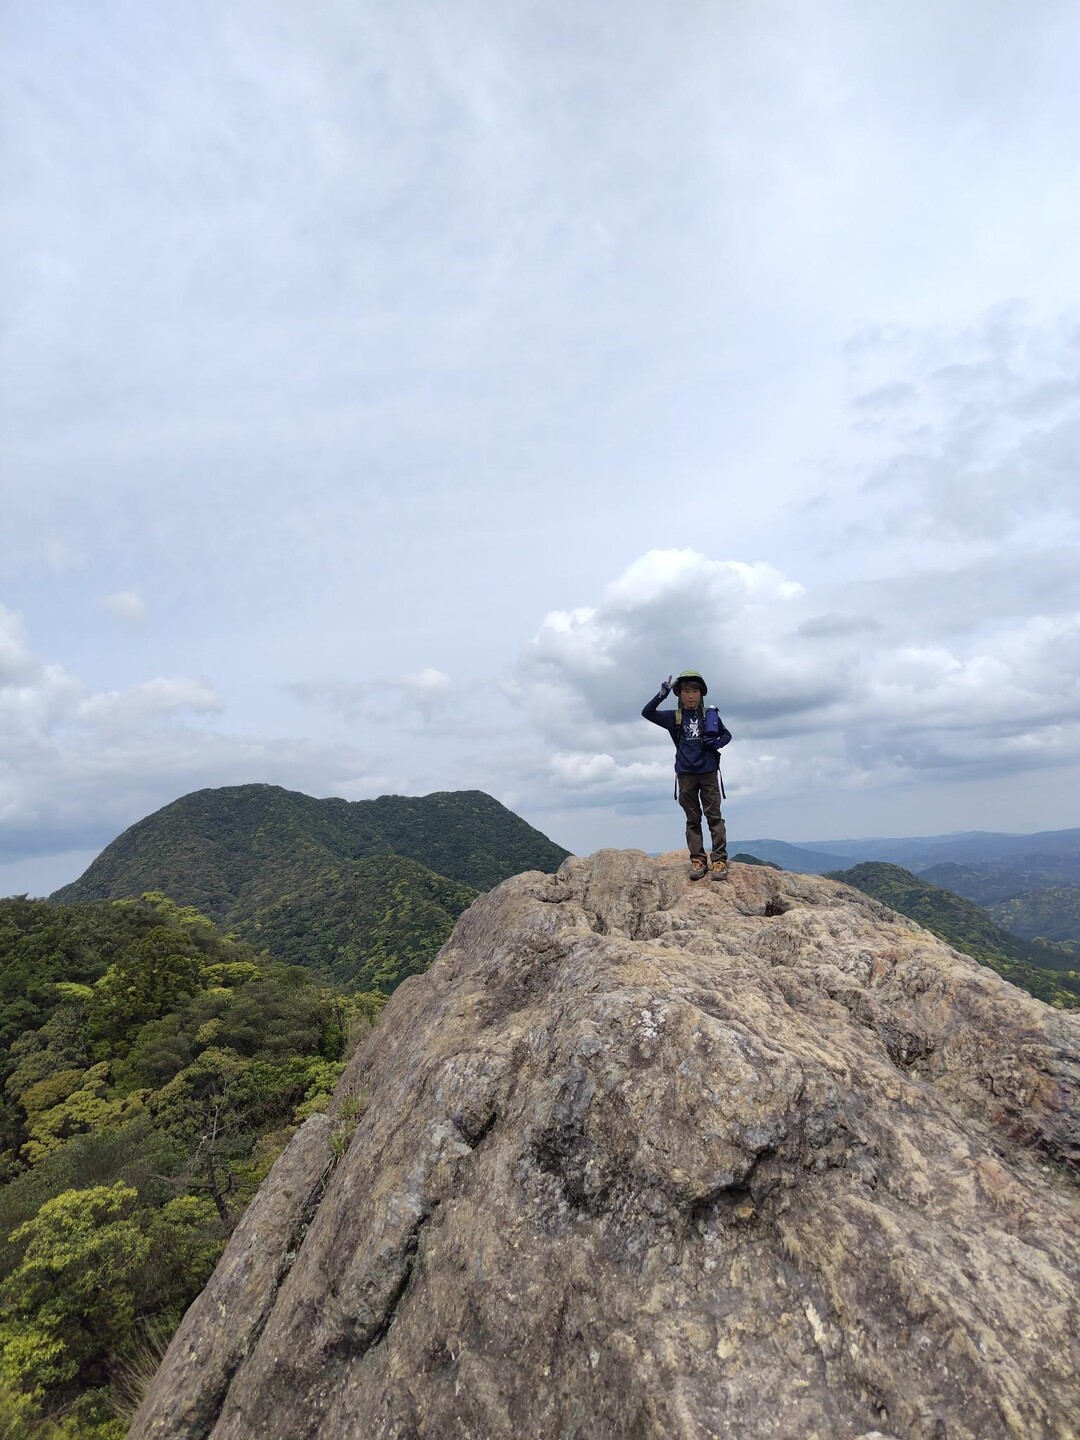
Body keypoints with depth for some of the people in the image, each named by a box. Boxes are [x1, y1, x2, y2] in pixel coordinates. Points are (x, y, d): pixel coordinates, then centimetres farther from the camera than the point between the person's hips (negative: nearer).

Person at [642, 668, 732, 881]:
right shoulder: (674, 717, 4)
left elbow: (726, 734, 15)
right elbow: (647, 713, -5)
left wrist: (717, 743, -7)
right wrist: (662, 694, -18)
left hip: (708, 772, -1)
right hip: (685, 775, 1)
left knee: (714, 816, -3)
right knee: (693, 819, 7)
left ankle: (720, 860, 0)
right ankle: (698, 860, 11)